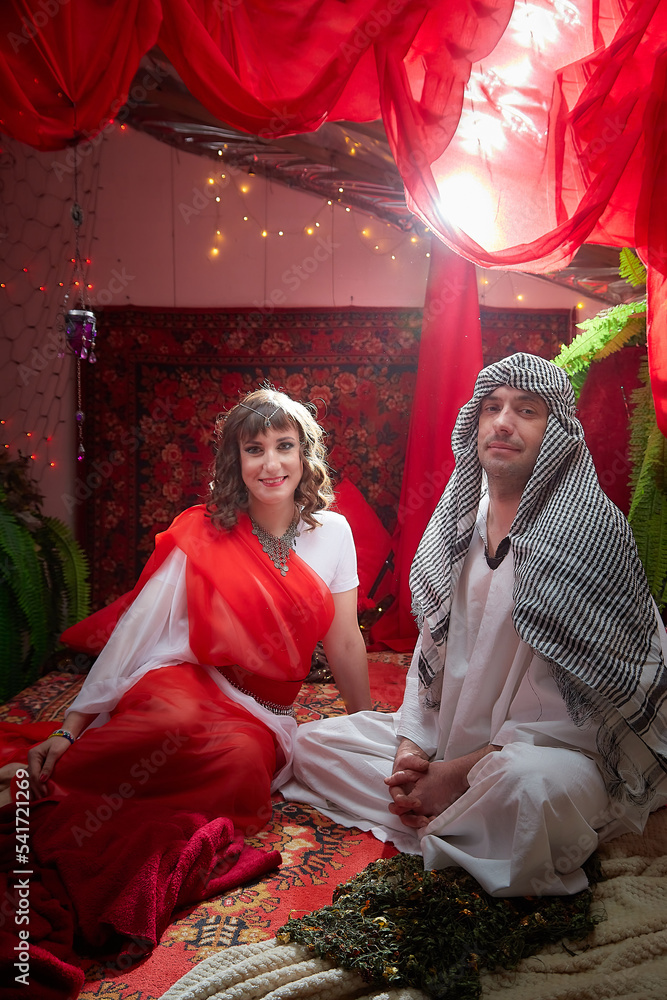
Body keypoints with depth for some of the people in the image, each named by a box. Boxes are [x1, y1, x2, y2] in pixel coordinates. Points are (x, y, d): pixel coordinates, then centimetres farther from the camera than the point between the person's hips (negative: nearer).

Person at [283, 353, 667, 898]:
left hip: (556, 752, -6)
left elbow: (582, 704, -20)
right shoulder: (458, 522, 7)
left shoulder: (591, 529, -16)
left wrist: (460, 772, -20)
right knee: (311, 742, 3)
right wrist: (410, 747, -6)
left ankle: (434, 836, -9)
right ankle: (444, 824, -9)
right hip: (448, 738, 7)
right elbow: (432, 645, 11)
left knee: (529, 784, -41)